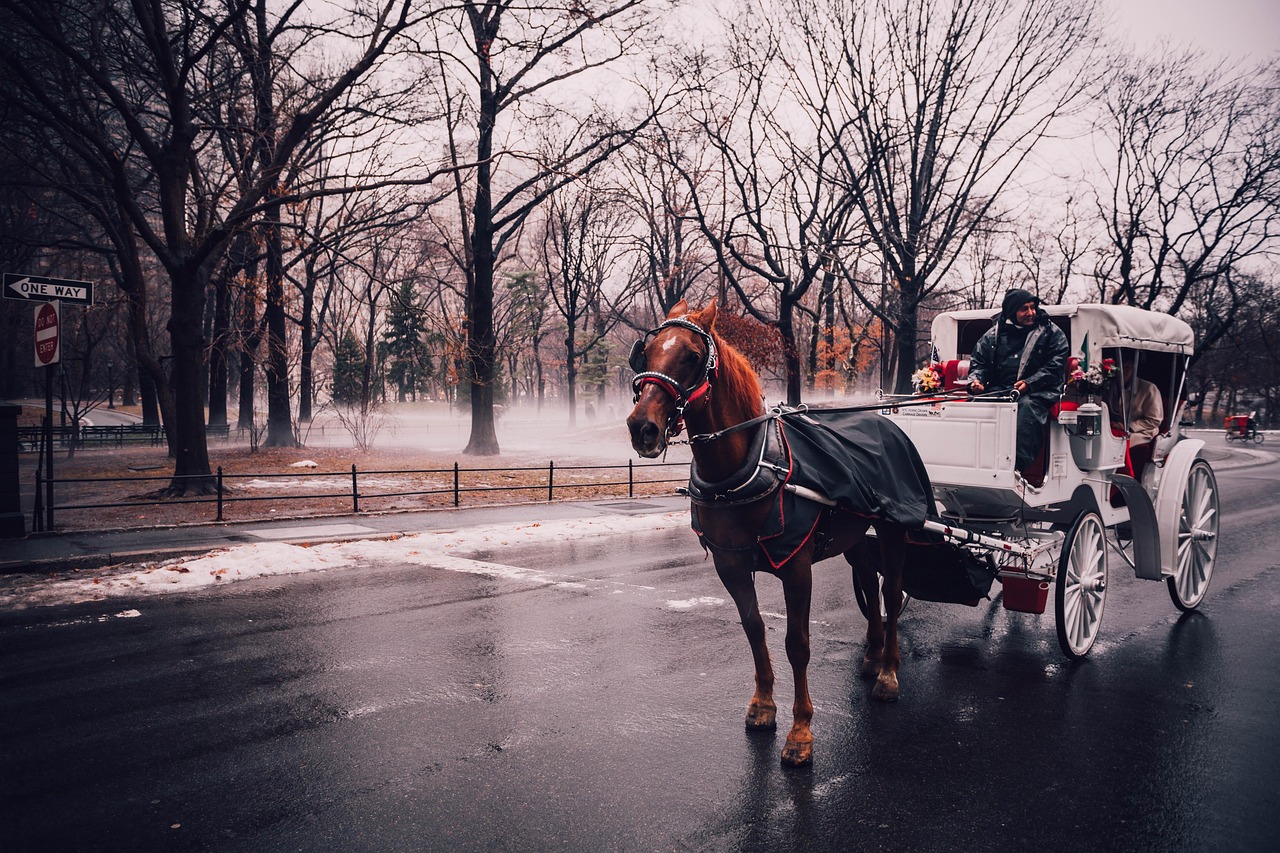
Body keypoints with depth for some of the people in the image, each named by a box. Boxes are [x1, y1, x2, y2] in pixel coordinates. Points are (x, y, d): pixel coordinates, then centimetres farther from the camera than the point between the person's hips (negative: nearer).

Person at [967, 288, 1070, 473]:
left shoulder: (1051, 333, 11)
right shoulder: (994, 334, 19)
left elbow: (1054, 367, 1)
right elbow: (978, 362, 20)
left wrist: (1029, 383, -14)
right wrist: (976, 380, -3)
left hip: (1036, 392, -3)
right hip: (999, 389, 3)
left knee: (1028, 406, -37)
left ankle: (1018, 466, -44)